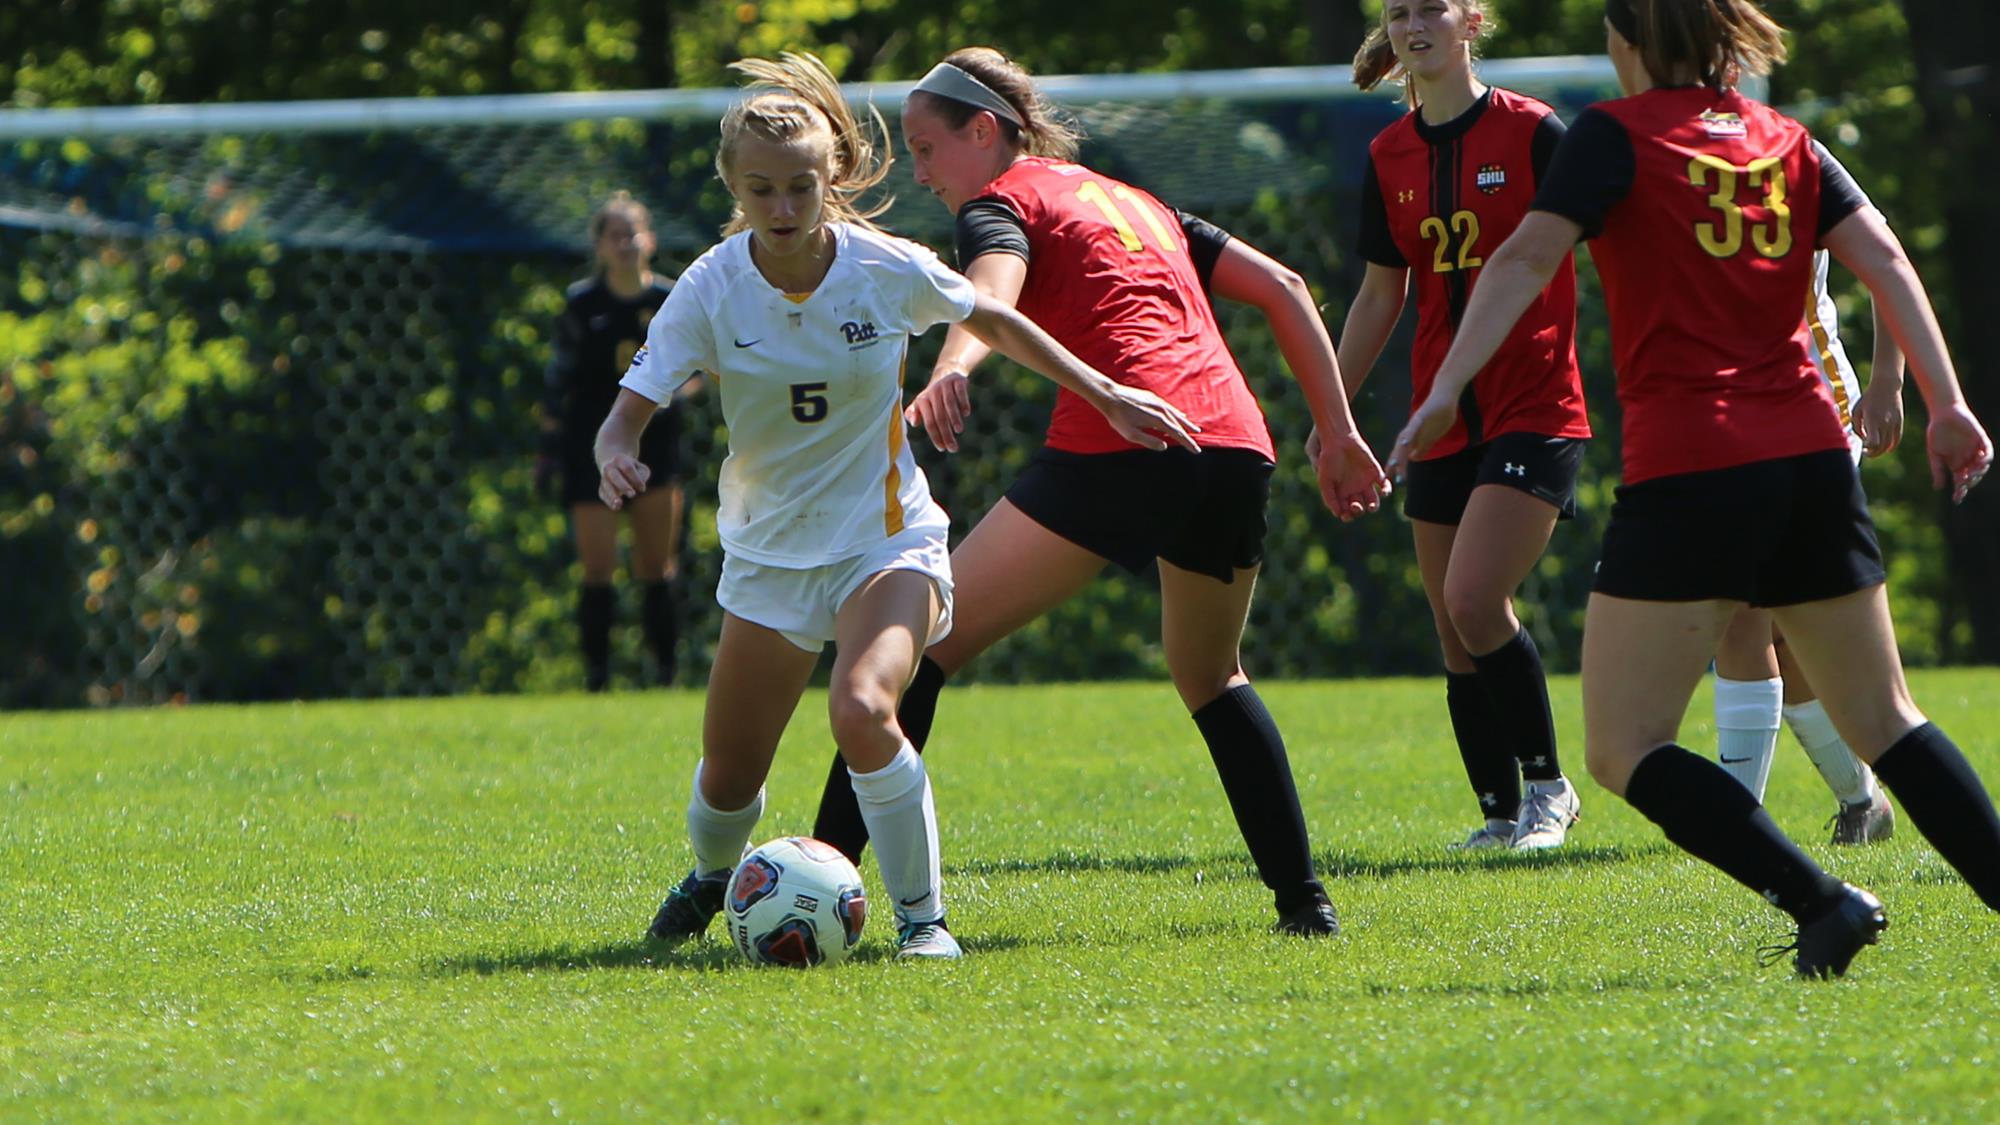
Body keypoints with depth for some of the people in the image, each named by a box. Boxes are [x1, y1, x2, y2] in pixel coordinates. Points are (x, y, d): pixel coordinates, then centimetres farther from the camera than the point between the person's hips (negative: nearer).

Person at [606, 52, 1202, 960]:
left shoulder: (888, 270, -12)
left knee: (861, 711, -31)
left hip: (887, 541, -2)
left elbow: (991, 321, 8)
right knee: (728, 776, 7)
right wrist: (618, 460, -41)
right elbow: (627, 415, -17)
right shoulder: (710, 291, -13)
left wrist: (1105, 395, 10)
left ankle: (923, 917, -14)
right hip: (768, 551, 2)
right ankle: (713, 874, 45)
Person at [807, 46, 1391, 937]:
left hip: (1119, 443, -7)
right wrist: (1338, 434, 25)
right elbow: (1282, 288, 27)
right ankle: (1302, 897, 21)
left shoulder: (1002, 201, 10)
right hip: (1236, 444, 7)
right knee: (1210, 676, 29)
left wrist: (949, 373, -35)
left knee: (926, 641, 0)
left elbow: (993, 292, -14)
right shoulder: (1136, 202, 31)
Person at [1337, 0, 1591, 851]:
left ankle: (1547, 783, -2)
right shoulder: (1390, 157, 9)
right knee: (1456, 636, 5)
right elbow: (1380, 296, 17)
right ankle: (1501, 813, 15)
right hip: (1441, 420, 6)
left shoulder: (1531, 132, -7)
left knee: (1475, 603, -19)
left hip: (1533, 407, -6)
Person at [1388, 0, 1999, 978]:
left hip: (1687, 467, -6)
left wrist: (1443, 394, -17)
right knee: (1881, 720, 15)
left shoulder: (1617, 135, 0)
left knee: (1622, 750, -1)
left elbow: (1527, 257, -12)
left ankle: (1820, 901, -14)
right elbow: (1882, 258, 6)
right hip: (1812, 457, 6)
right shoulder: (1786, 142, 15)